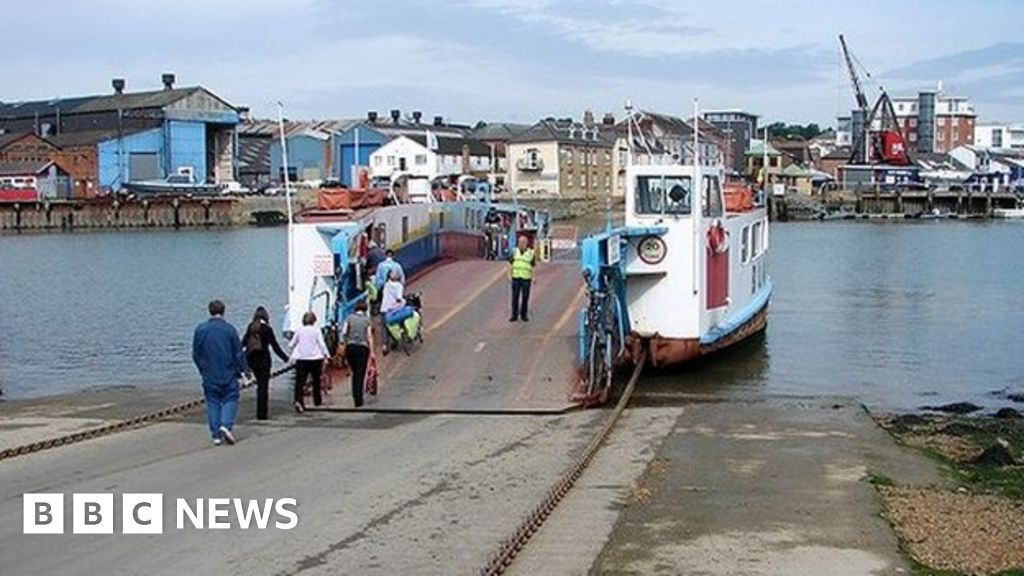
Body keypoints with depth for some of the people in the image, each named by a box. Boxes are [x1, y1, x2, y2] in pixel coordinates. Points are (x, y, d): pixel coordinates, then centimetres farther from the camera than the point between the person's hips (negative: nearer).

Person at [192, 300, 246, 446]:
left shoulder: (200, 330, 0)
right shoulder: (230, 329, -8)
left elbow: (196, 354, 6)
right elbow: (238, 353, -4)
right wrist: (242, 370, 7)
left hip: (209, 375, 2)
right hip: (228, 374, -2)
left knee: (213, 403, 9)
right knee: (230, 400, 8)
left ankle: (216, 435, 7)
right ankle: (226, 424, -14)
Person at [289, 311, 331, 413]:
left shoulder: (299, 330, 3)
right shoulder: (316, 330, -3)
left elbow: (292, 344, 9)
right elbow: (322, 344, -6)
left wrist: (293, 354, 27)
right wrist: (327, 355, 1)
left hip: (301, 359, 1)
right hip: (315, 358, -1)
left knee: (300, 381, -6)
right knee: (316, 380, 17)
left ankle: (298, 400, -25)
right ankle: (317, 400, 26)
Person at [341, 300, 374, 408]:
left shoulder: (350, 317, 3)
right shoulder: (367, 319, 0)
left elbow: (343, 332, -2)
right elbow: (369, 336, -3)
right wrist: (372, 351, 0)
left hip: (350, 347, 2)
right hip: (363, 347, -2)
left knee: (355, 372, 18)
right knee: (360, 374, 1)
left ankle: (355, 395, 14)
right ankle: (358, 399, -3)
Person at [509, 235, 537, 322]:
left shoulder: (531, 253, -2)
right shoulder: (515, 252, 4)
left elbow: (534, 266, 1)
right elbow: (511, 264, 7)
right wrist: (509, 275, 3)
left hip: (526, 279, -1)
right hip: (516, 278, 1)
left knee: (525, 298, 5)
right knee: (515, 297, 1)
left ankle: (524, 315, 16)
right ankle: (514, 315, 8)